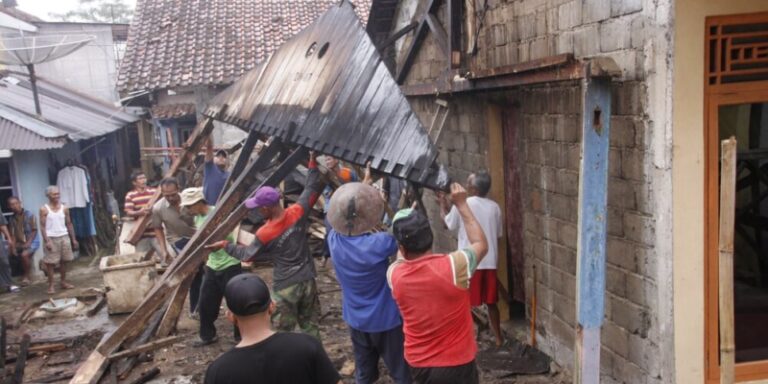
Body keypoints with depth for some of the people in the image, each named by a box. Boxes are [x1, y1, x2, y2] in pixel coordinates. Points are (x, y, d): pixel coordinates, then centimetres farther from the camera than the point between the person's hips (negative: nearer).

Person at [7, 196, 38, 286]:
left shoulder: (29, 215, -8)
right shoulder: (11, 218, 5)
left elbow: (34, 230, -9)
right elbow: (12, 233, 4)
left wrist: (28, 243, -17)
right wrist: (13, 244, -12)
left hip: (32, 241, -5)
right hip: (20, 243, 5)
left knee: (24, 254, -27)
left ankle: (27, 276, -9)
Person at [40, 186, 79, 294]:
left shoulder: (64, 208, 6)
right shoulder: (44, 209, -5)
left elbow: (69, 224, 11)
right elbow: (42, 226, -7)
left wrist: (73, 239, 8)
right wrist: (46, 240, -15)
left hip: (64, 237, 4)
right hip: (51, 238, -4)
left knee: (64, 261, 8)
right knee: (50, 262, -2)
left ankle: (63, 282, 19)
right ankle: (51, 285, 5)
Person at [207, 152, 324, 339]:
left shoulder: (265, 234, -14)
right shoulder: (297, 212, -9)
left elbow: (247, 255, 2)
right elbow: (311, 189, 3)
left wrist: (225, 245, 14)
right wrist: (312, 162, 11)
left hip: (285, 286, -4)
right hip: (307, 280, 4)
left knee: (283, 331, 7)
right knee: (310, 326, 14)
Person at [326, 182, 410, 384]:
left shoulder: (334, 239, -13)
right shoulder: (379, 244, -29)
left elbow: (341, 213, 7)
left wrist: (364, 184, 13)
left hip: (355, 319, 5)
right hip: (385, 319, -5)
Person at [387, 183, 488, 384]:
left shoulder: (393, 274, -13)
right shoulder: (453, 265, -24)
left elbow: (402, 256, 13)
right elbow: (481, 244, -2)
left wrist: (405, 215, 15)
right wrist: (462, 204, 4)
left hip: (417, 364, 4)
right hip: (456, 364, -3)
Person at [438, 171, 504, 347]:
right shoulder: (494, 207, 3)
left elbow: (450, 225, 7)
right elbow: (498, 233, 11)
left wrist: (443, 207, 22)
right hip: (490, 261, 5)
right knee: (491, 302, 16)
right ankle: (498, 337, 26)